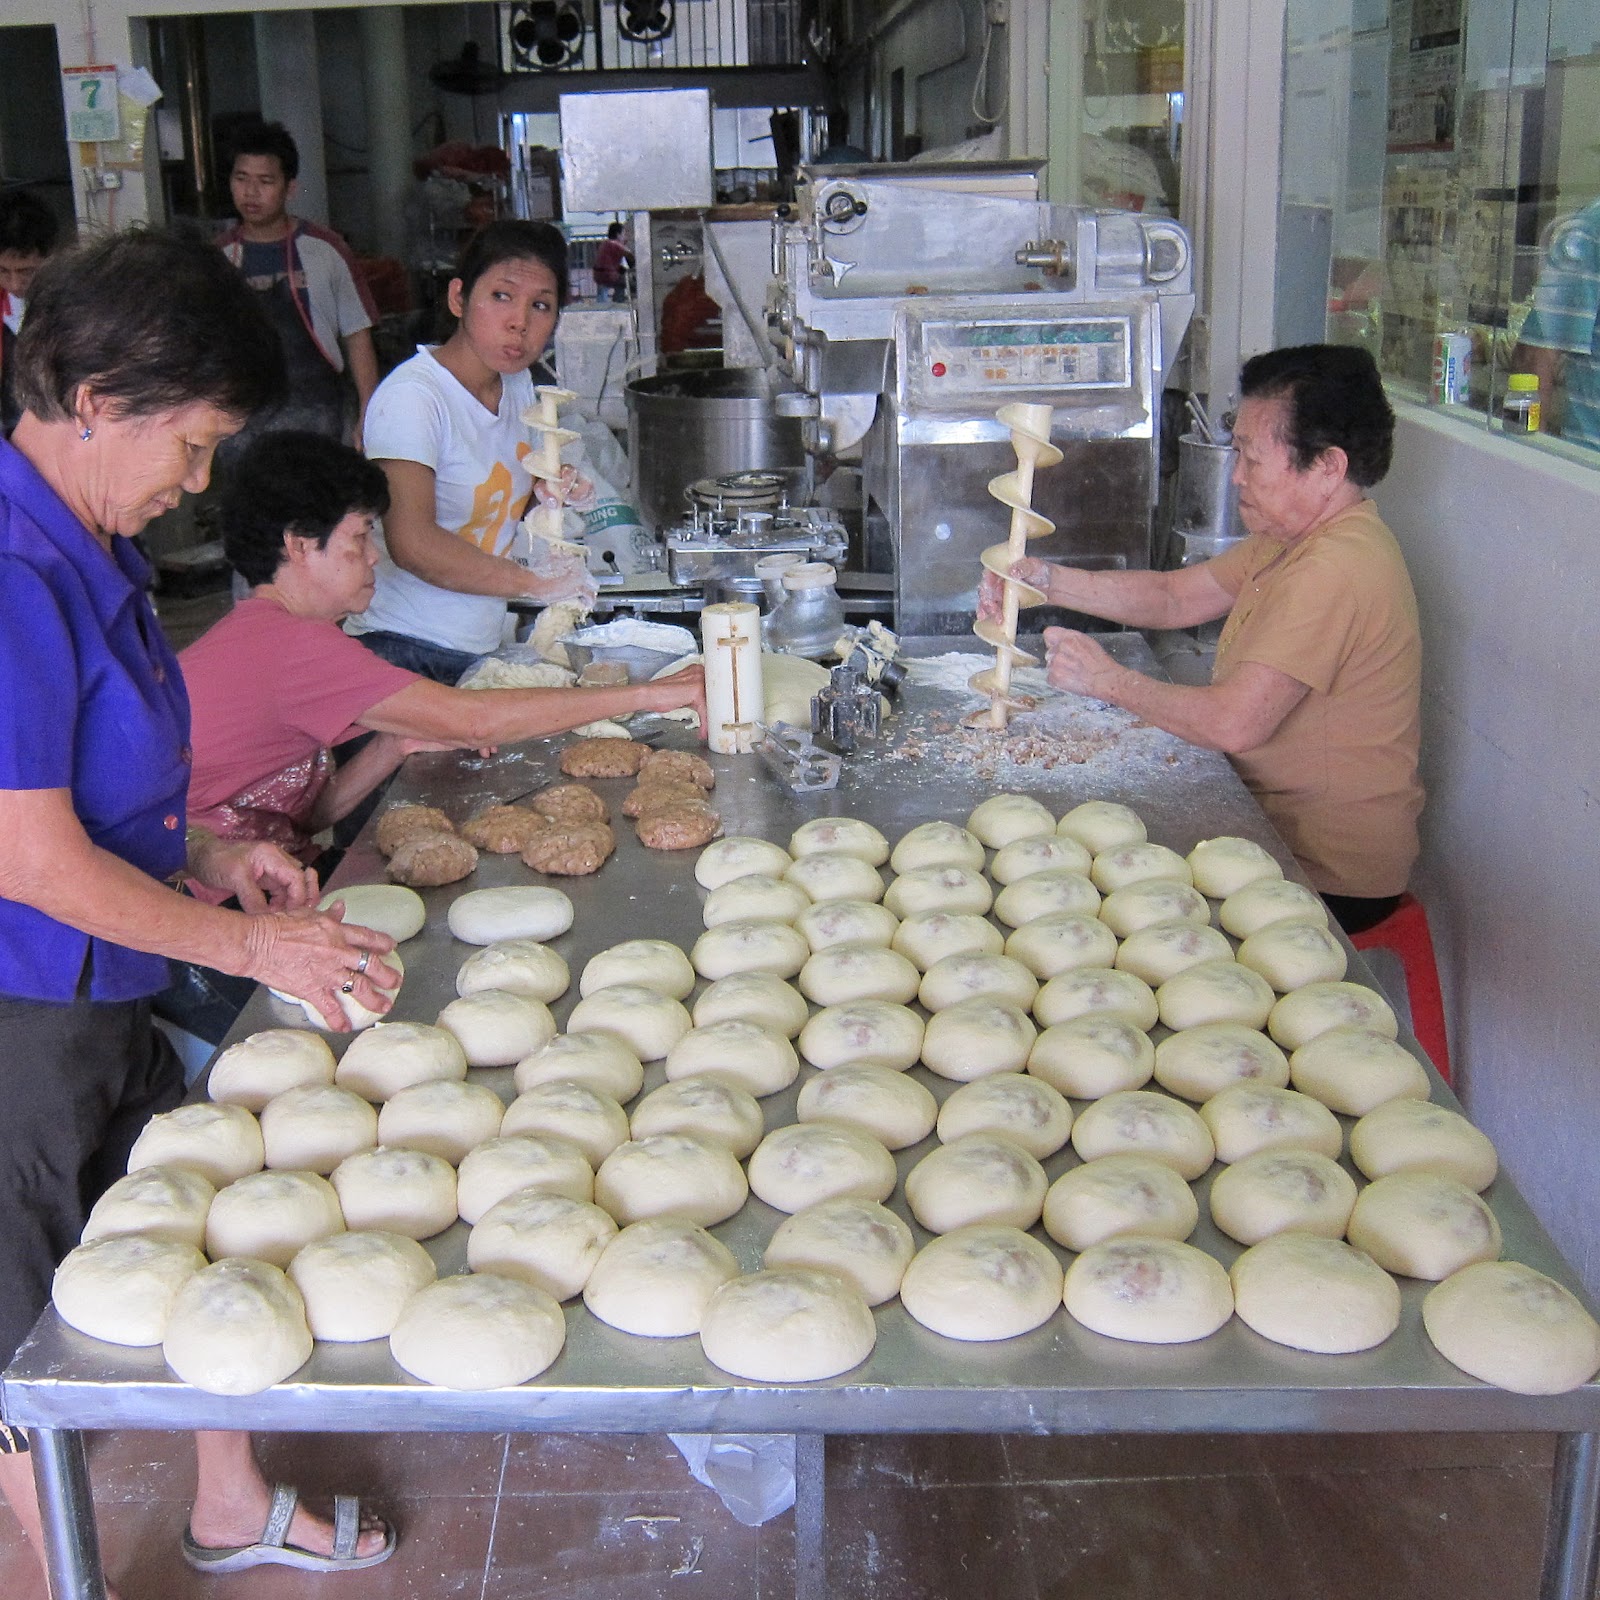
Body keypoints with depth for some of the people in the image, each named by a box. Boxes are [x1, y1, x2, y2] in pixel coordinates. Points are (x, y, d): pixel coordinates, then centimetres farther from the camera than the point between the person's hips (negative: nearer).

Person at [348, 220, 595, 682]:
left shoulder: (519, 385, 11)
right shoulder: (410, 396, -17)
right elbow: (411, 543, -28)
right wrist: (534, 582, -23)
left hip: (484, 651, 8)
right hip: (407, 655, -8)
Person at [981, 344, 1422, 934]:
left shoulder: (1336, 569, -28)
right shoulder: (1291, 537, 5)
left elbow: (1232, 724, -33)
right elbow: (1175, 596, 10)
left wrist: (1108, 679, -18)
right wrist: (1049, 581, -4)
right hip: (1278, 824, 9)